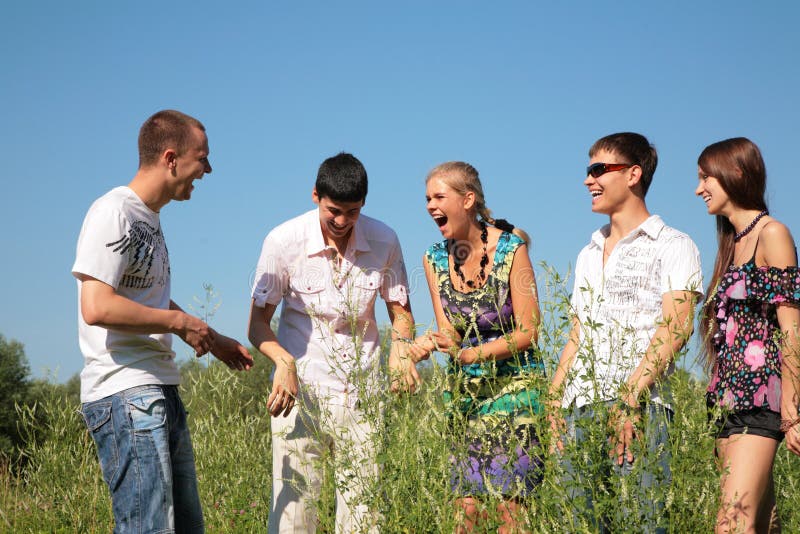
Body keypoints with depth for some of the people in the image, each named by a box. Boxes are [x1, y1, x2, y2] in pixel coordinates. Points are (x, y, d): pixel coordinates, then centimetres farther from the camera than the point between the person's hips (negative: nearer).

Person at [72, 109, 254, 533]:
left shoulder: (150, 218, 18)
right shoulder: (113, 213, -13)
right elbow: (96, 307, -23)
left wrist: (213, 339, 28)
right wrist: (181, 322, -14)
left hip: (161, 394, 10)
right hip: (126, 398, -10)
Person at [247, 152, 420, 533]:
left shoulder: (384, 241, -3)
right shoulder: (284, 241, -10)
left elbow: (400, 311, 10)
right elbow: (257, 324, -3)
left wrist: (400, 346, -12)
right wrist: (283, 362, -23)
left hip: (361, 390, 2)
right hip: (301, 385, -2)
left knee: (362, 500, 2)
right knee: (293, 498, -8)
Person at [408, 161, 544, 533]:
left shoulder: (511, 249, -11)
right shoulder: (435, 259, 4)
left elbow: (528, 332, -11)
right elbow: (450, 332, 5)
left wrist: (469, 353, -23)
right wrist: (430, 343, -18)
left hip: (513, 385, -4)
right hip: (464, 391, 5)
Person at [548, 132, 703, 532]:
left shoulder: (672, 247, 3)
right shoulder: (588, 255, 25)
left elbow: (676, 327, -10)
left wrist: (631, 395, -21)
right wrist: (554, 398, 12)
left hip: (639, 407, -6)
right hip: (580, 408, 6)